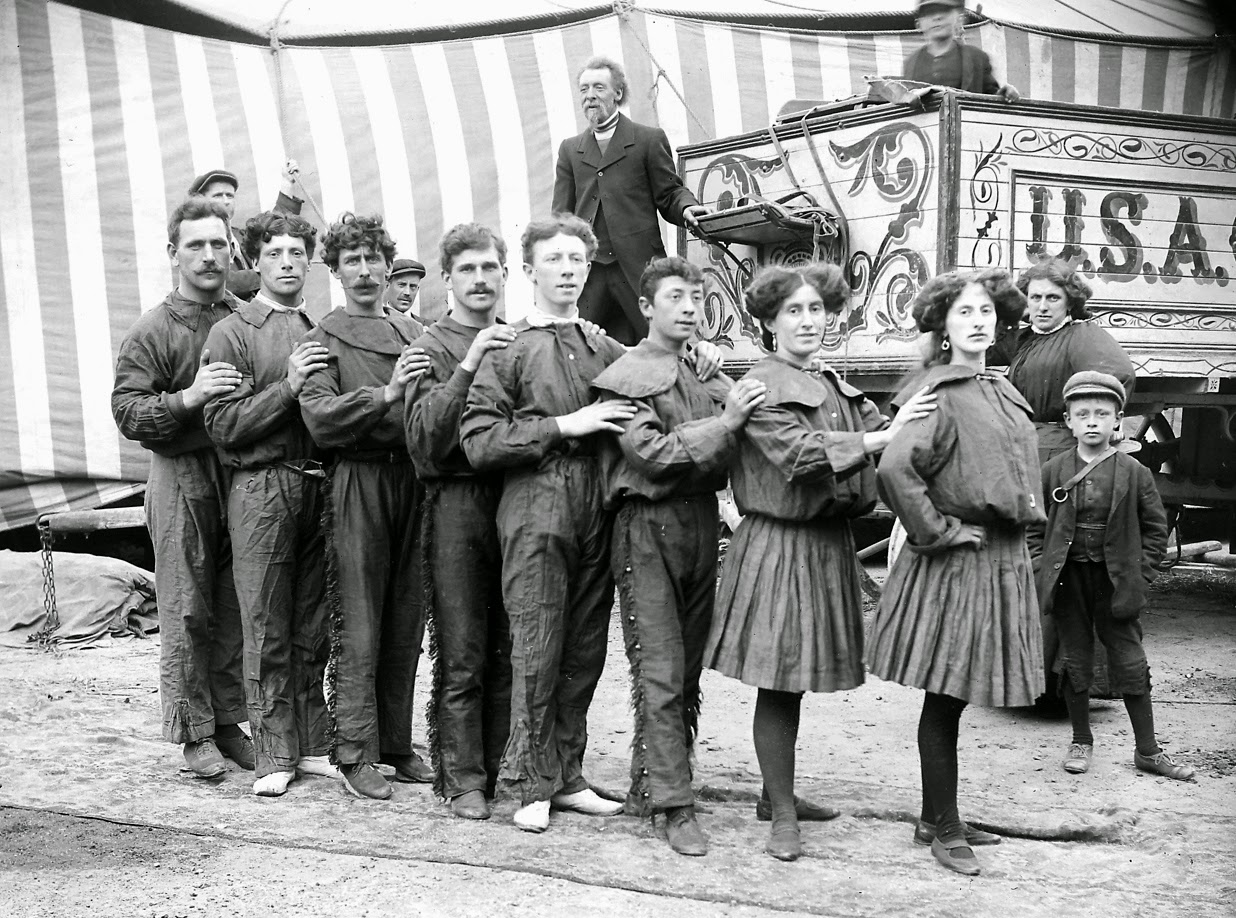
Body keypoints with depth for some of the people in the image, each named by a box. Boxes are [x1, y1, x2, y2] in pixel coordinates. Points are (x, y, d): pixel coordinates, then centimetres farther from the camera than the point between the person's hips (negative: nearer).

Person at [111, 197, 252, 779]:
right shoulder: (152, 331, 0)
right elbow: (127, 413, -8)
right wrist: (188, 398, -21)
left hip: (244, 474, 4)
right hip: (181, 478, -3)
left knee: (234, 609, 8)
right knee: (186, 612, 0)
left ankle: (229, 721, 19)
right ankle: (195, 734, 11)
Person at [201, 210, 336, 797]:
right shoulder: (232, 334, 2)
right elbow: (223, 427, -7)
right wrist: (287, 386, -15)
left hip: (319, 485, 4)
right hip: (261, 488, -4)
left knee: (312, 628, 8)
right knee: (267, 631, -1)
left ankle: (312, 744, 17)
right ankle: (275, 754, 7)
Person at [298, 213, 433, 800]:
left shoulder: (413, 333, 15)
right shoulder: (323, 339, 2)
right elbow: (320, 419, -12)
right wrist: (385, 394, -21)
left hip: (412, 480, 4)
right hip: (357, 482, -4)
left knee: (405, 625, 9)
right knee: (357, 630, -2)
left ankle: (397, 744, 21)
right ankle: (355, 755, 8)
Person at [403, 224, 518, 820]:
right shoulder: (431, 347, 2)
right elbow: (425, 439, -11)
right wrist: (469, 364, -18)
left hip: (516, 498, 3)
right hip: (457, 503, -3)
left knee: (509, 652, 8)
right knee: (462, 657, 1)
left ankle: (497, 768, 21)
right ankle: (462, 779, 11)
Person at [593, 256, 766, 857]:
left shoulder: (706, 377, 16)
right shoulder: (625, 377, -3)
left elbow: (720, 464, 14)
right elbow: (653, 455, -14)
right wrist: (724, 422, -16)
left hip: (701, 526, 7)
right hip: (649, 528, -7)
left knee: (687, 671, 10)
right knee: (660, 673, -6)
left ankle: (649, 785, 22)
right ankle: (674, 806, -3)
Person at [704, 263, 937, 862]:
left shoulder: (836, 388, 15)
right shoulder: (760, 387, -9)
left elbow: (882, 432, 6)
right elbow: (801, 453, -21)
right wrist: (884, 437, -25)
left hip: (829, 543, 7)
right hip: (778, 547, -7)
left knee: (795, 679, 16)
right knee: (777, 684, -1)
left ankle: (781, 792, 29)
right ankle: (782, 816, 9)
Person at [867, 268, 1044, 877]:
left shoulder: (1004, 393, 14)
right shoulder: (937, 394, -13)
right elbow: (894, 469, -27)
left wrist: (1024, 514, 16)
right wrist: (939, 532, -19)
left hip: (1002, 560, 8)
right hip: (955, 564, -8)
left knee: (952, 699, 15)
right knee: (944, 700, 1)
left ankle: (936, 817, 26)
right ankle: (944, 829, 12)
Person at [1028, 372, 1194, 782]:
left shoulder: (1134, 473, -2)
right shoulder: (1053, 471, 0)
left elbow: (1155, 528, 4)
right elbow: (1034, 526, 7)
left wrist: (1140, 574, -3)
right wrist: (1041, 568, -2)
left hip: (1115, 581, -1)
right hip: (1068, 579, 1)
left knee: (1130, 664, 4)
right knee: (1075, 662, 9)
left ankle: (1147, 750, 14)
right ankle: (1081, 742, 24)